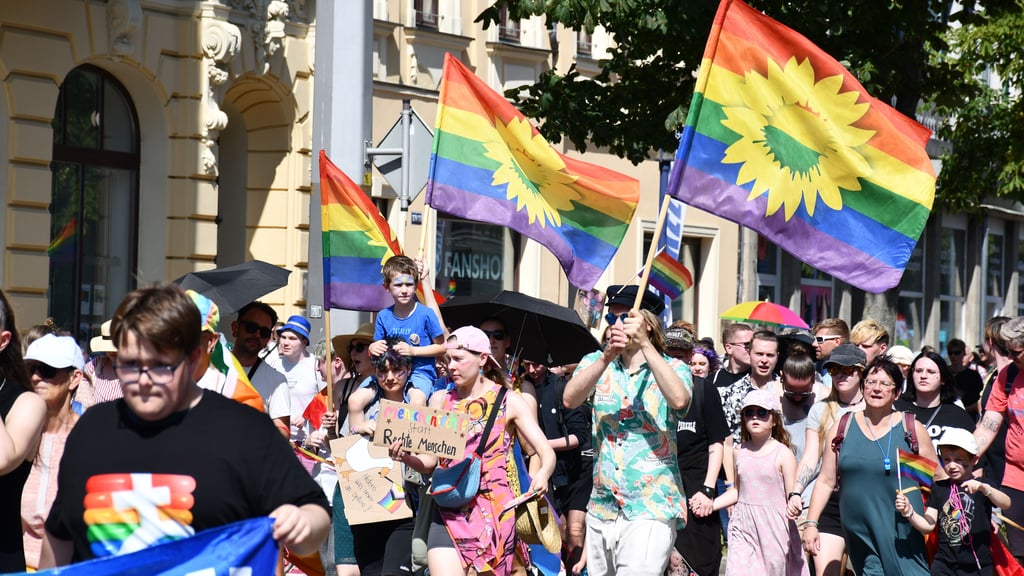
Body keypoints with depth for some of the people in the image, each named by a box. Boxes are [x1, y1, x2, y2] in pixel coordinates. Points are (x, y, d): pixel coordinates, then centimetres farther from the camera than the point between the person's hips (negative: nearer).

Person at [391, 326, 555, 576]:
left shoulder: (509, 402, 2)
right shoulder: (441, 400, 11)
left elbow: (546, 453, -3)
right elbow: (429, 461, 12)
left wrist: (542, 475, -26)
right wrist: (406, 457, -11)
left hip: (493, 512, -2)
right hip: (449, 513, 2)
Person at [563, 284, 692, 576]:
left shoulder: (672, 369, 2)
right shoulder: (596, 363, 9)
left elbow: (679, 400, -22)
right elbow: (570, 399, -11)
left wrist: (644, 344, -28)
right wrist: (607, 356, -26)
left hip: (651, 510, -4)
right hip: (602, 507, 4)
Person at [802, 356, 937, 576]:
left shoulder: (912, 429, 5)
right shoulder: (842, 428, 8)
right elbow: (826, 481, 11)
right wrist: (811, 523, 5)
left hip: (902, 533, -1)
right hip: (860, 532, 1)